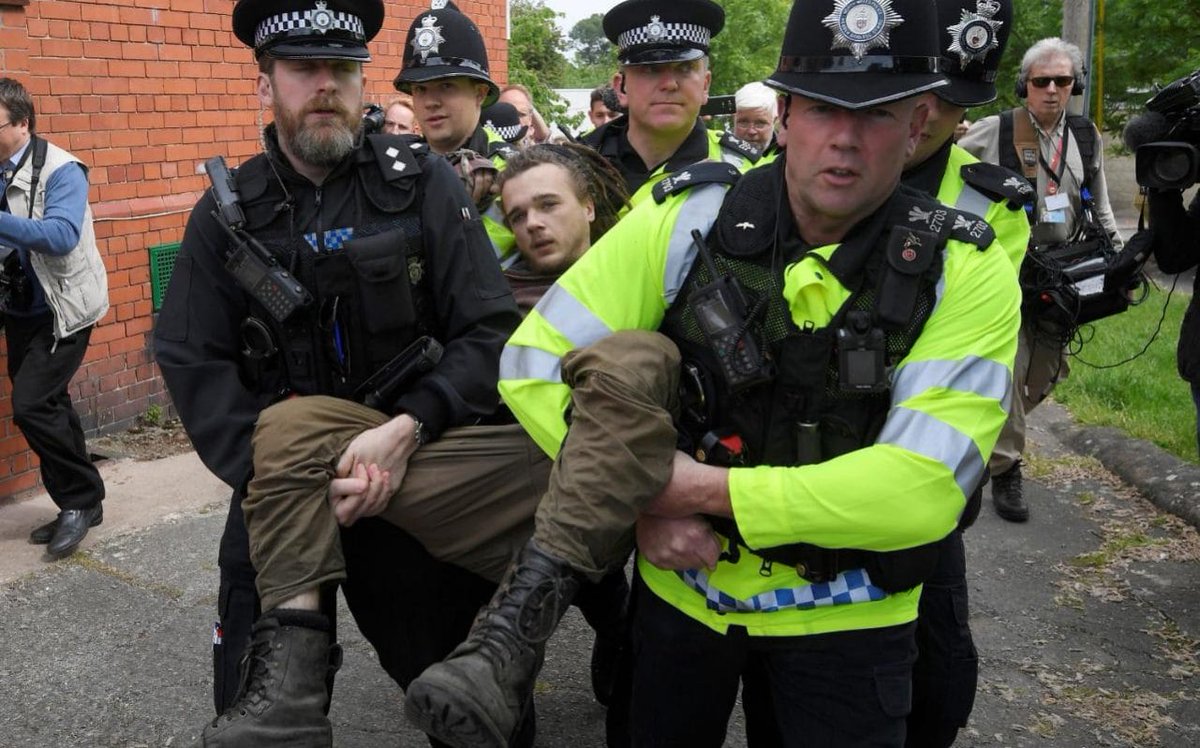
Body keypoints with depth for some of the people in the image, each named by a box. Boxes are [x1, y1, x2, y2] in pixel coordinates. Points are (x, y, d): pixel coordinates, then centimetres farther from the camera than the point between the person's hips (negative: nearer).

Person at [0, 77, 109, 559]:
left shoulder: (60, 171, -15)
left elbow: (62, 236, -29)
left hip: (62, 310, -7)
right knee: (49, 409, 13)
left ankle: (81, 498, 3)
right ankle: (78, 506, 25)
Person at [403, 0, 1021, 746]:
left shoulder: (966, 271, -14)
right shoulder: (687, 221, -11)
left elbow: (924, 488, -23)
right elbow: (534, 364, -9)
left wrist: (703, 487, -25)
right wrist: (642, 494, -20)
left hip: (846, 614, 0)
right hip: (682, 581, 0)